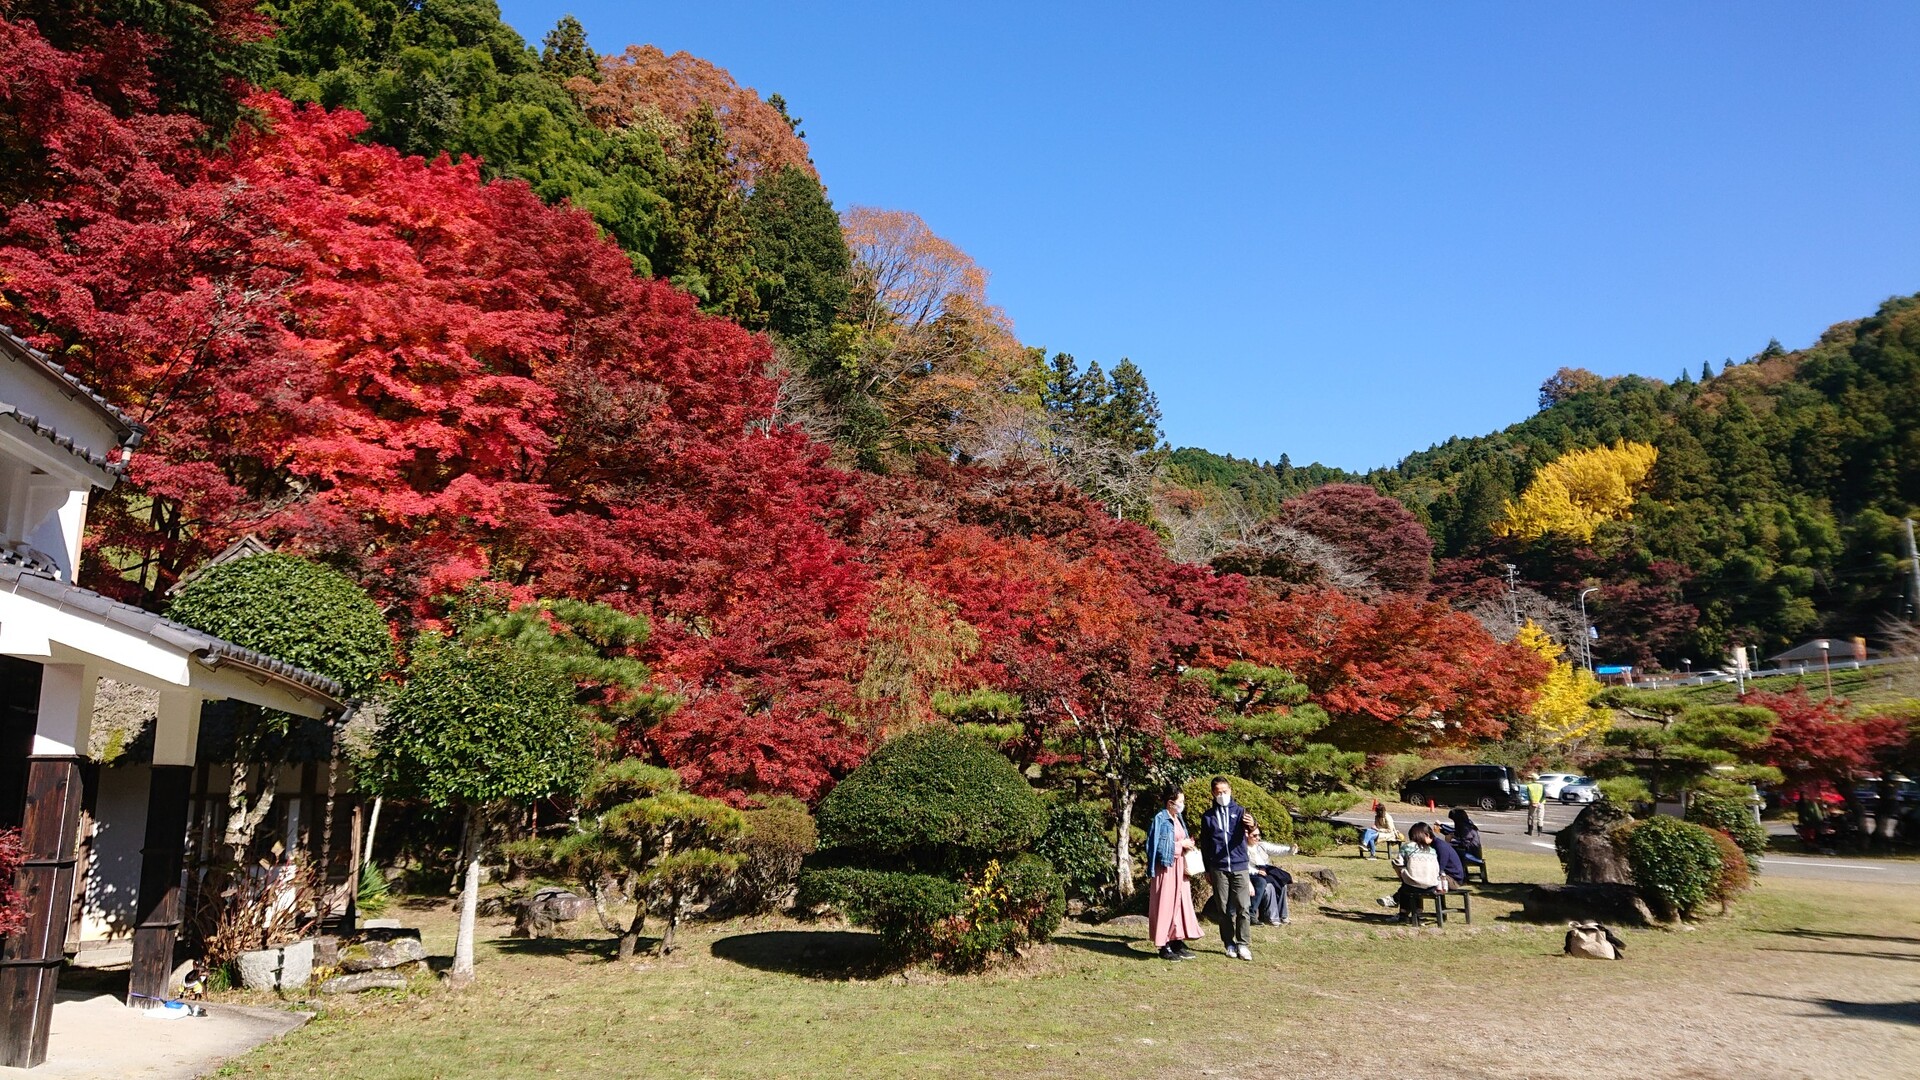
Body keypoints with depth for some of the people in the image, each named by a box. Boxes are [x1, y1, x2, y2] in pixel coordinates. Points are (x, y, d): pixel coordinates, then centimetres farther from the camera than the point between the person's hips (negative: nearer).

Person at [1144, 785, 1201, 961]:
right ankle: (1164, 947, 3)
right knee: (1166, 905, -3)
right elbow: (1156, 846, -15)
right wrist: (1181, 844, -13)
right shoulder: (1160, 819, -11)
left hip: (1179, 867, 8)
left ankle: (1177, 943, 16)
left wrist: (1188, 844, 0)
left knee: (1180, 904, 9)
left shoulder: (1178, 819, 12)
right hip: (1166, 867, -8)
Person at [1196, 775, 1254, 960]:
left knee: (1243, 907, -6)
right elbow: (1204, 845, 12)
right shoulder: (1208, 816, 8)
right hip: (1218, 869, 1)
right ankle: (1229, 944, 13)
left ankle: (1242, 944, 2)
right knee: (1224, 909, 4)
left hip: (1240, 867, -1)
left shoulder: (1240, 811, 4)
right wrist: (1207, 870, 8)